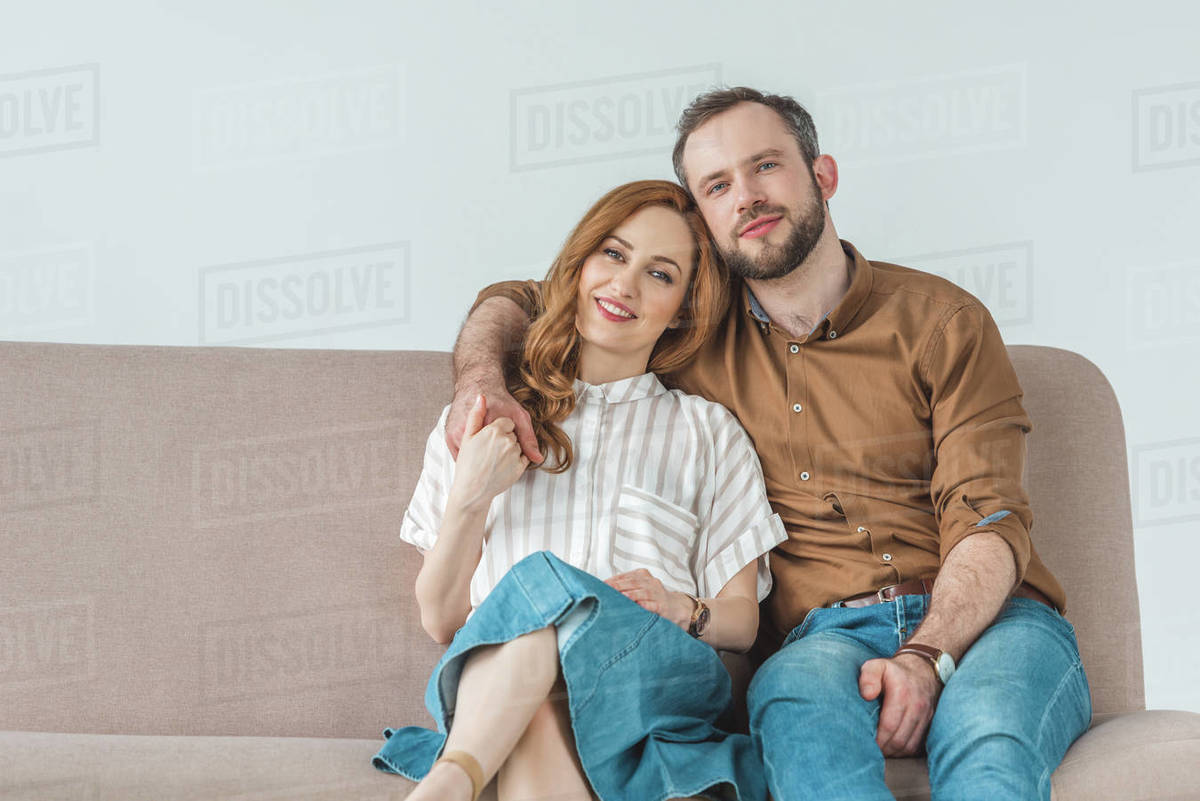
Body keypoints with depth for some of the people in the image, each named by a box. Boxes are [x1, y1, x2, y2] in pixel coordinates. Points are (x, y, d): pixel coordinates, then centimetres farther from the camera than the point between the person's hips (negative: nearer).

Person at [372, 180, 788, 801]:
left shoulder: (709, 435, 21)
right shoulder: (480, 424, 22)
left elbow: (741, 622, 16)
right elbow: (440, 621, 15)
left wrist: (681, 610, -8)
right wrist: (470, 498, -3)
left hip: (659, 674, 0)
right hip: (489, 683, 0)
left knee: (542, 580, -36)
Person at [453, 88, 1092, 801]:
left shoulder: (942, 320, 7)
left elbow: (989, 525, -3)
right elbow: (514, 302, 26)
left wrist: (927, 656, -22)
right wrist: (481, 381, 1)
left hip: (983, 617, -1)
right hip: (822, 638, 1)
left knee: (987, 734, -39)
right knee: (797, 699, -38)